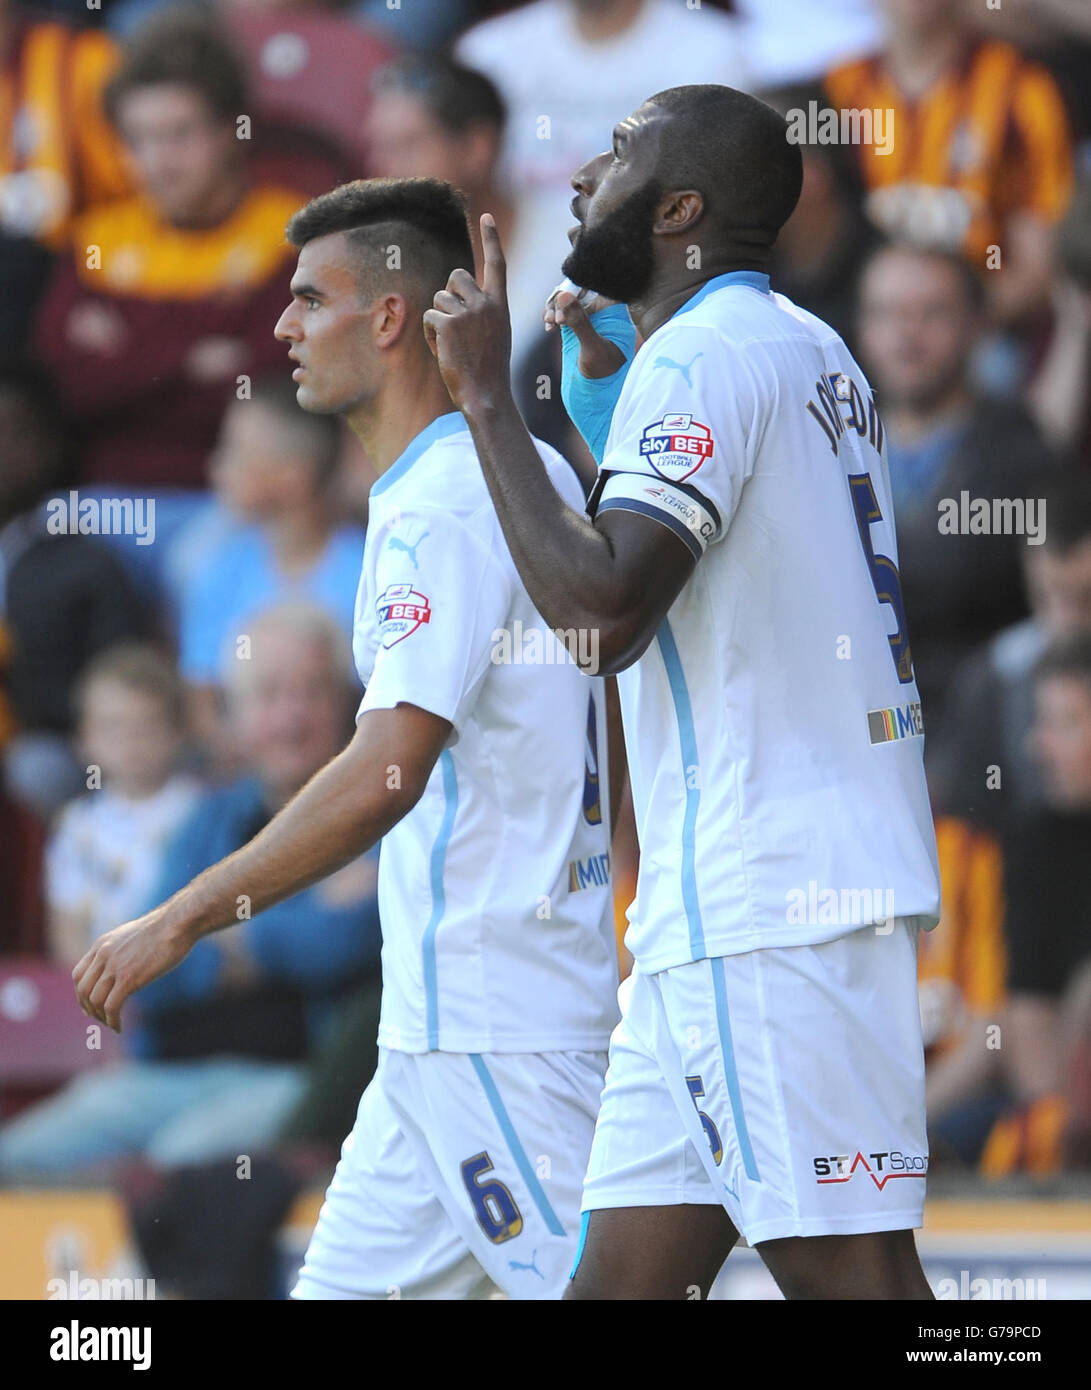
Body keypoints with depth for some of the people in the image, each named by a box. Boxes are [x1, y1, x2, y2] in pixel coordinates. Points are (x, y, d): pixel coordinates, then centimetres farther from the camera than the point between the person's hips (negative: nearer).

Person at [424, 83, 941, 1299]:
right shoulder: (804, 351, 20)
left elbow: (601, 603, -23)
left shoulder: (701, 359, -11)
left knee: (847, 1270, -12)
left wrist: (487, 397, -14)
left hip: (766, 899, -10)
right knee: (626, 1269, 9)